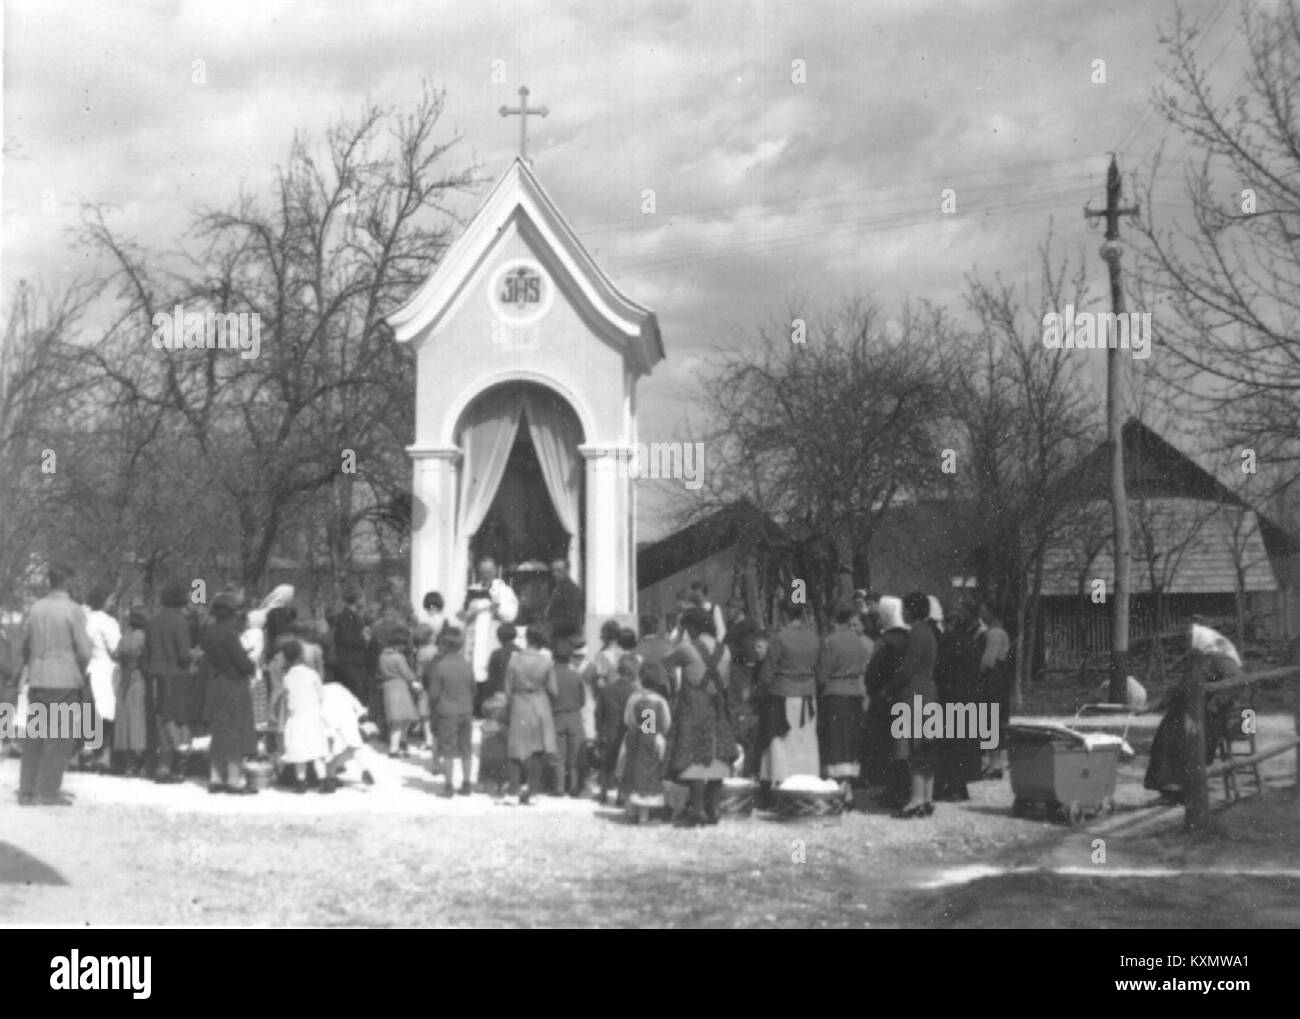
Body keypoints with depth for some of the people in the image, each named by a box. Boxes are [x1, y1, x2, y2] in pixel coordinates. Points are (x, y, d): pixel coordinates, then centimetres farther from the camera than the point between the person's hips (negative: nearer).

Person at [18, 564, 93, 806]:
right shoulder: (73, 610, -9)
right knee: (60, 738, 0)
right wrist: (81, 673, 7)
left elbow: (25, 646, 11)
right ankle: (49, 792, -2)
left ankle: (27, 790, 11)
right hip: (65, 680, -5)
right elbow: (84, 651, -11)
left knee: (34, 736, 10)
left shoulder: (35, 609, 6)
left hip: (37, 680, 5)